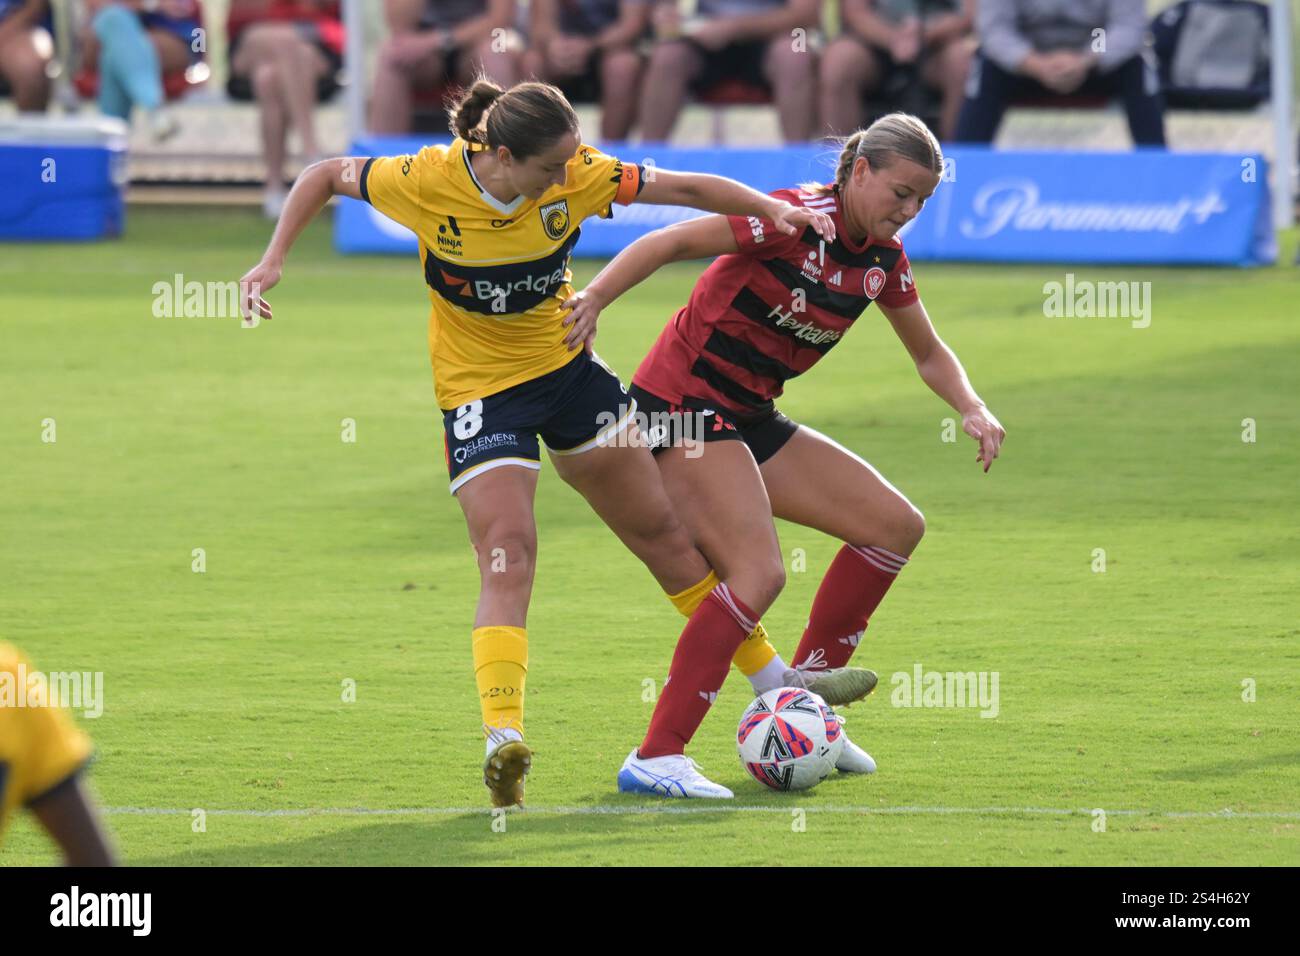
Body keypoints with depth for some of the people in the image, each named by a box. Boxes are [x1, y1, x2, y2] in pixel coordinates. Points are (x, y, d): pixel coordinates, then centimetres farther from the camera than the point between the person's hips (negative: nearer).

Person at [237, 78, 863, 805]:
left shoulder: (575, 176, -18)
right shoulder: (428, 183, -23)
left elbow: (685, 189, -11)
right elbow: (328, 176, -6)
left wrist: (772, 208, -22)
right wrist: (274, 261, -14)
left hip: (565, 365, 4)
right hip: (478, 385, -3)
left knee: (663, 530, 12)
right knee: (507, 552, -21)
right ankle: (504, 737, -30)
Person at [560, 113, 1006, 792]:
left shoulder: (883, 258, 6)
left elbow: (929, 354, 19)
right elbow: (671, 243, -23)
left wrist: (972, 408, 1)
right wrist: (594, 297, -35)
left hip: (751, 418, 9)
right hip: (683, 402, -9)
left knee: (896, 526, 7)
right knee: (757, 571, -25)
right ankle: (656, 756, -23)